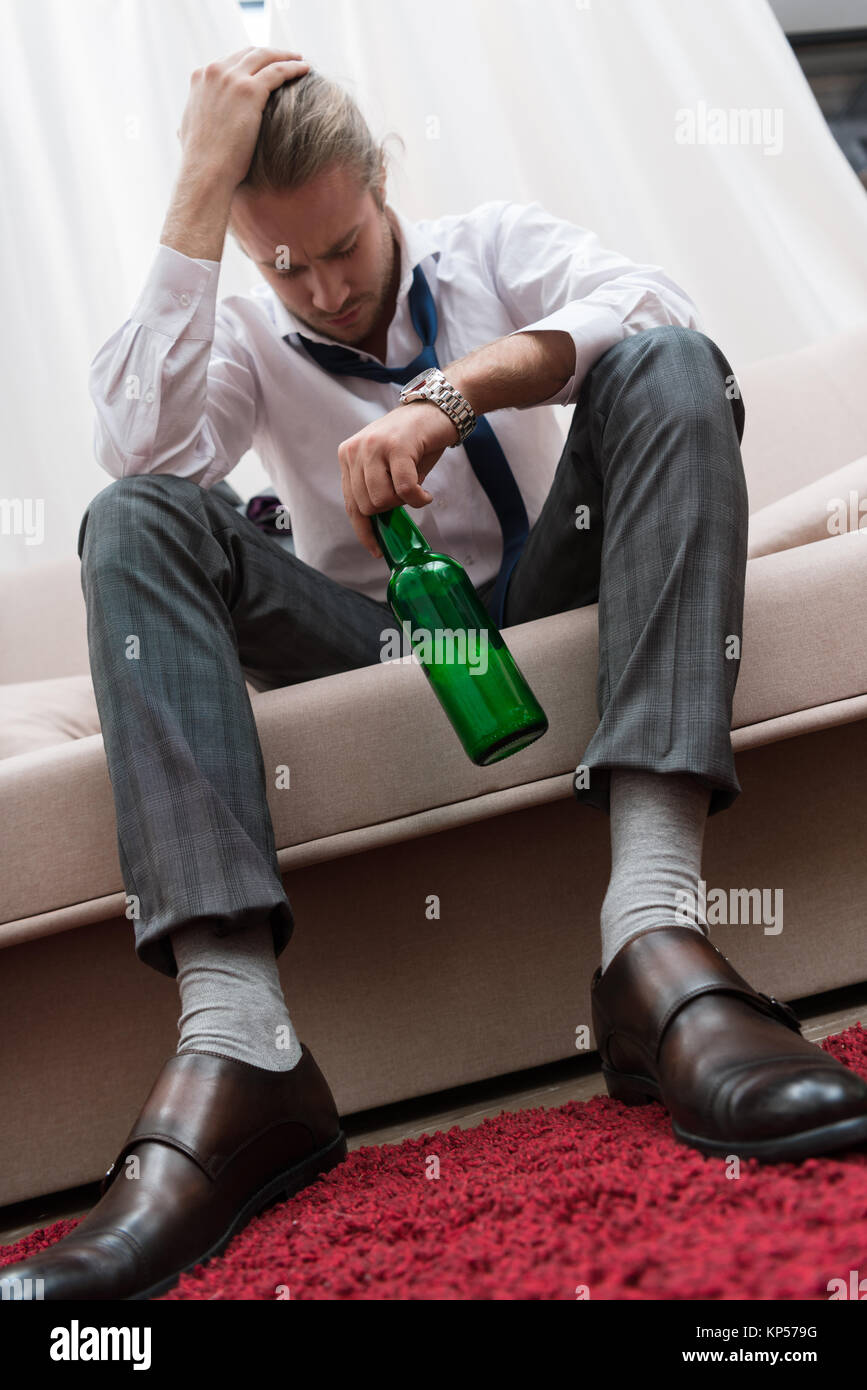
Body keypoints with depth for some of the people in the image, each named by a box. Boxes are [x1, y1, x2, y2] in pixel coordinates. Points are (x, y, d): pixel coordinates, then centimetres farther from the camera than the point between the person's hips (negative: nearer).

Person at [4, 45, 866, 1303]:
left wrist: (450, 391, -26)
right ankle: (234, 1040, -42)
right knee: (136, 520, -23)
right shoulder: (243, 333, 8)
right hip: (372, 645, 0)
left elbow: (655, 307, -12)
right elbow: (140, 446, -16)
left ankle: (653, 928, -41)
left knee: (668, 367, -22)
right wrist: (200, 186, -14)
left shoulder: (492, 245, 9)